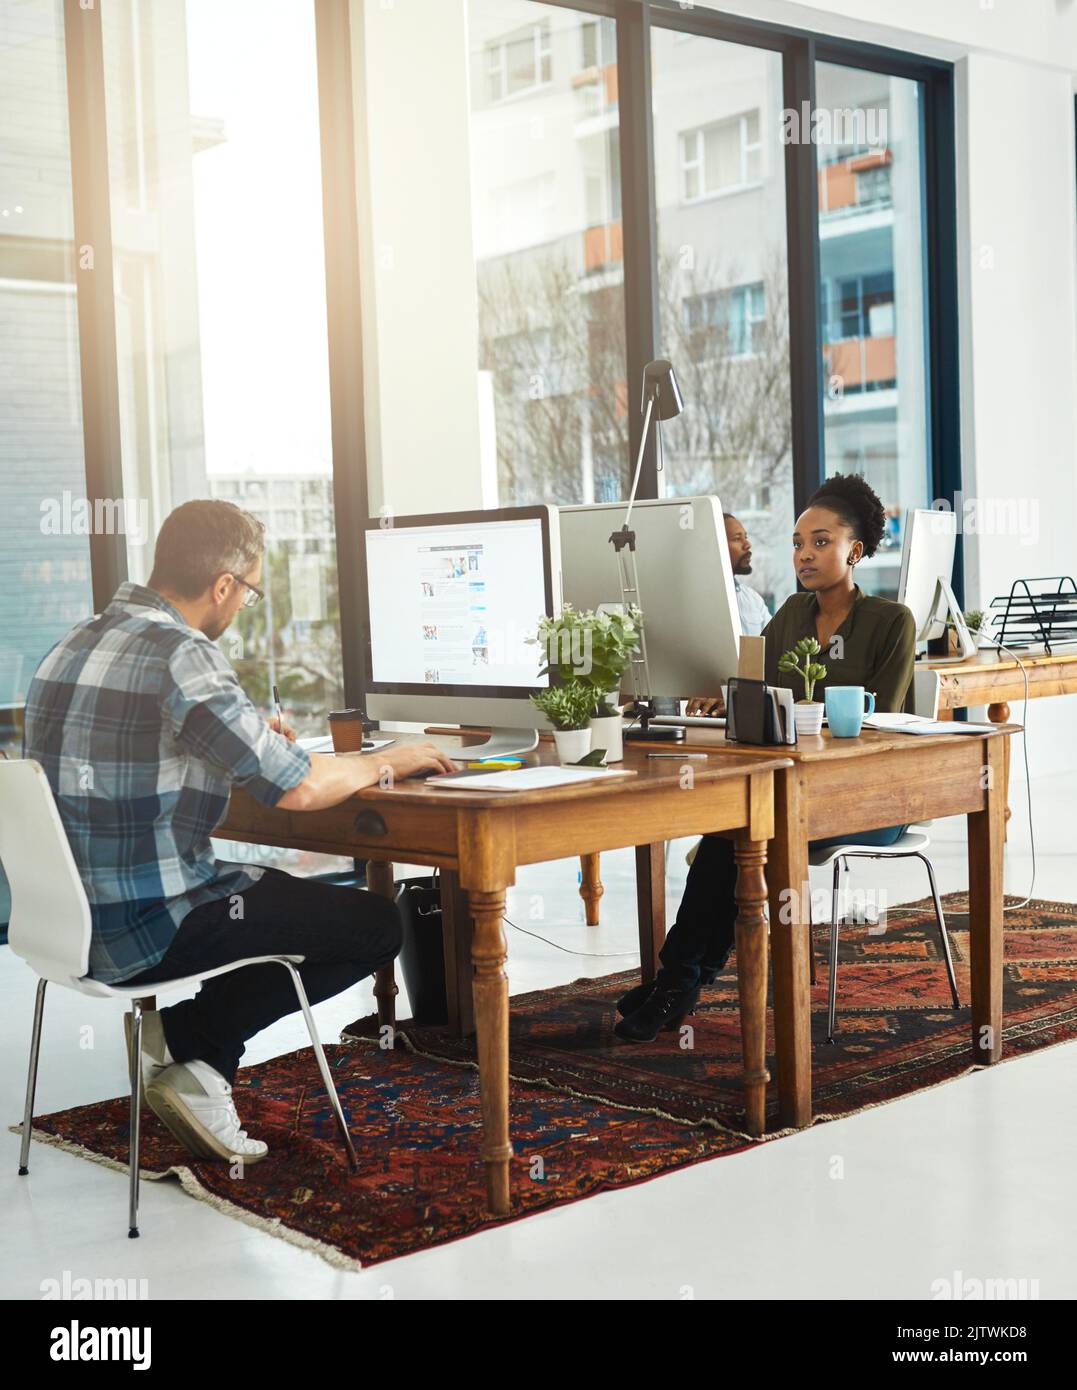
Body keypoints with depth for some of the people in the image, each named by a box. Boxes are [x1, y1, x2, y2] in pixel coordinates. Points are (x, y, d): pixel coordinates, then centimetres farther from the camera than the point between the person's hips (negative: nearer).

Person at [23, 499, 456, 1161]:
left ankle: (182, 1036, 15)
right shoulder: (180, 653, -20)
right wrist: (385, 761, -2)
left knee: (281, 890, 30)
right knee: (376, 924, 0)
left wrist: (251, 737, 24)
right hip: (142, 926, -10)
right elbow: (299, 787, -21)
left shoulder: (80, 641, 10)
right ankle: (193, 1048, 2)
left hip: (70, 910, 10)